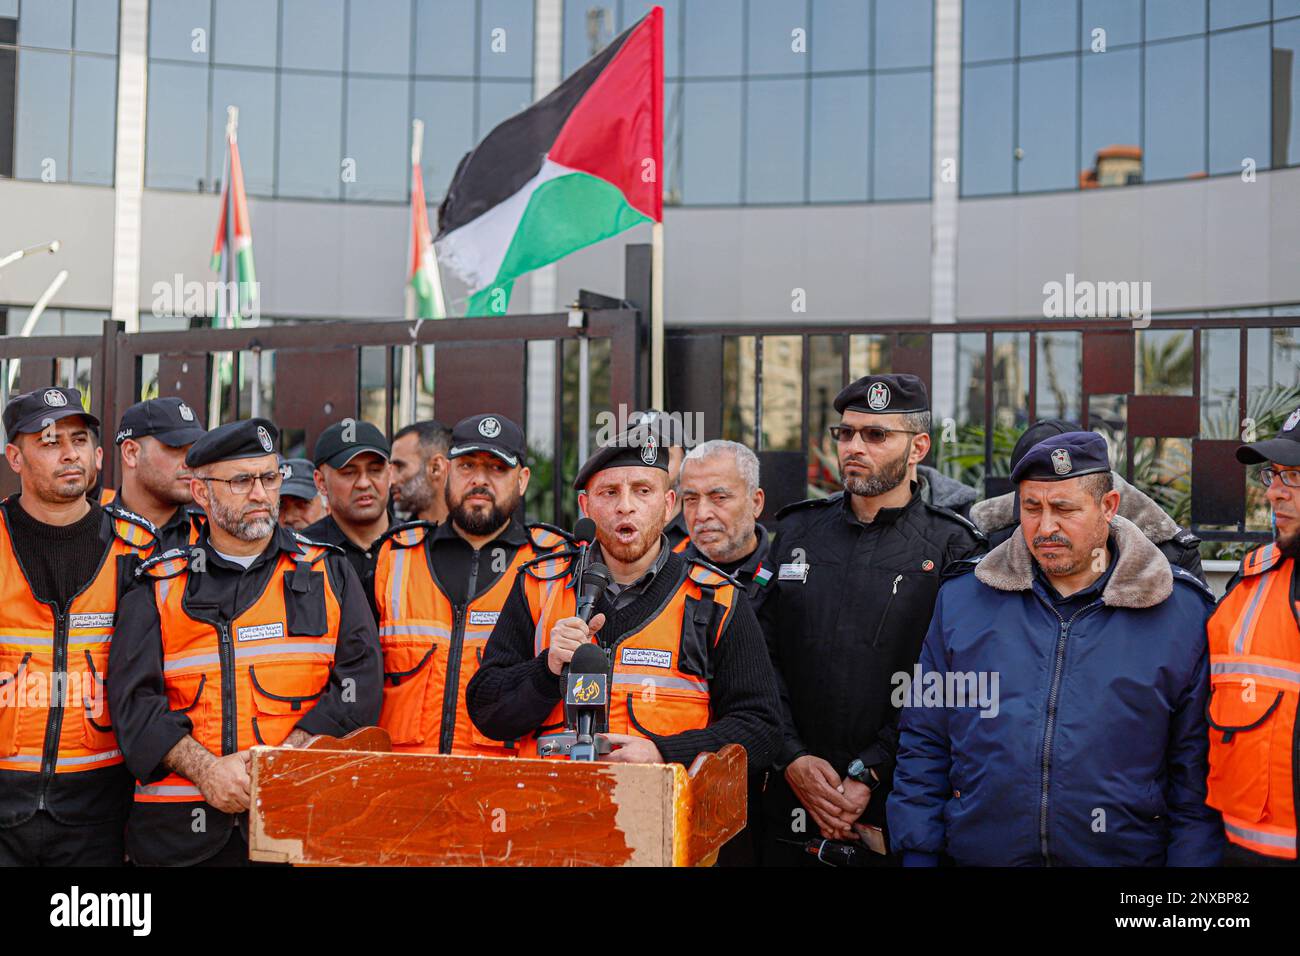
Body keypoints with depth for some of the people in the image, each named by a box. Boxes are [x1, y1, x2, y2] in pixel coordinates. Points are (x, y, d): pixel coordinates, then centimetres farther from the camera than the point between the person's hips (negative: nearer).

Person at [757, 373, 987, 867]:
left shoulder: (951, 549, -2)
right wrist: (793, 758, -7)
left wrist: (869, 776, -16)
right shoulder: (797, 532, 9)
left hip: (896, 805, -3)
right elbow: (763, 656, 4)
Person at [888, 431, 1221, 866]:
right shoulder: (961, 598, 1)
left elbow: (1195, 771, -3)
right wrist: (918, 852, -1)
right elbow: (923, 745, 4)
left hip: (1123, 855, -1)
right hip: (977, 853, 2)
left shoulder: (1183, 614, -4)